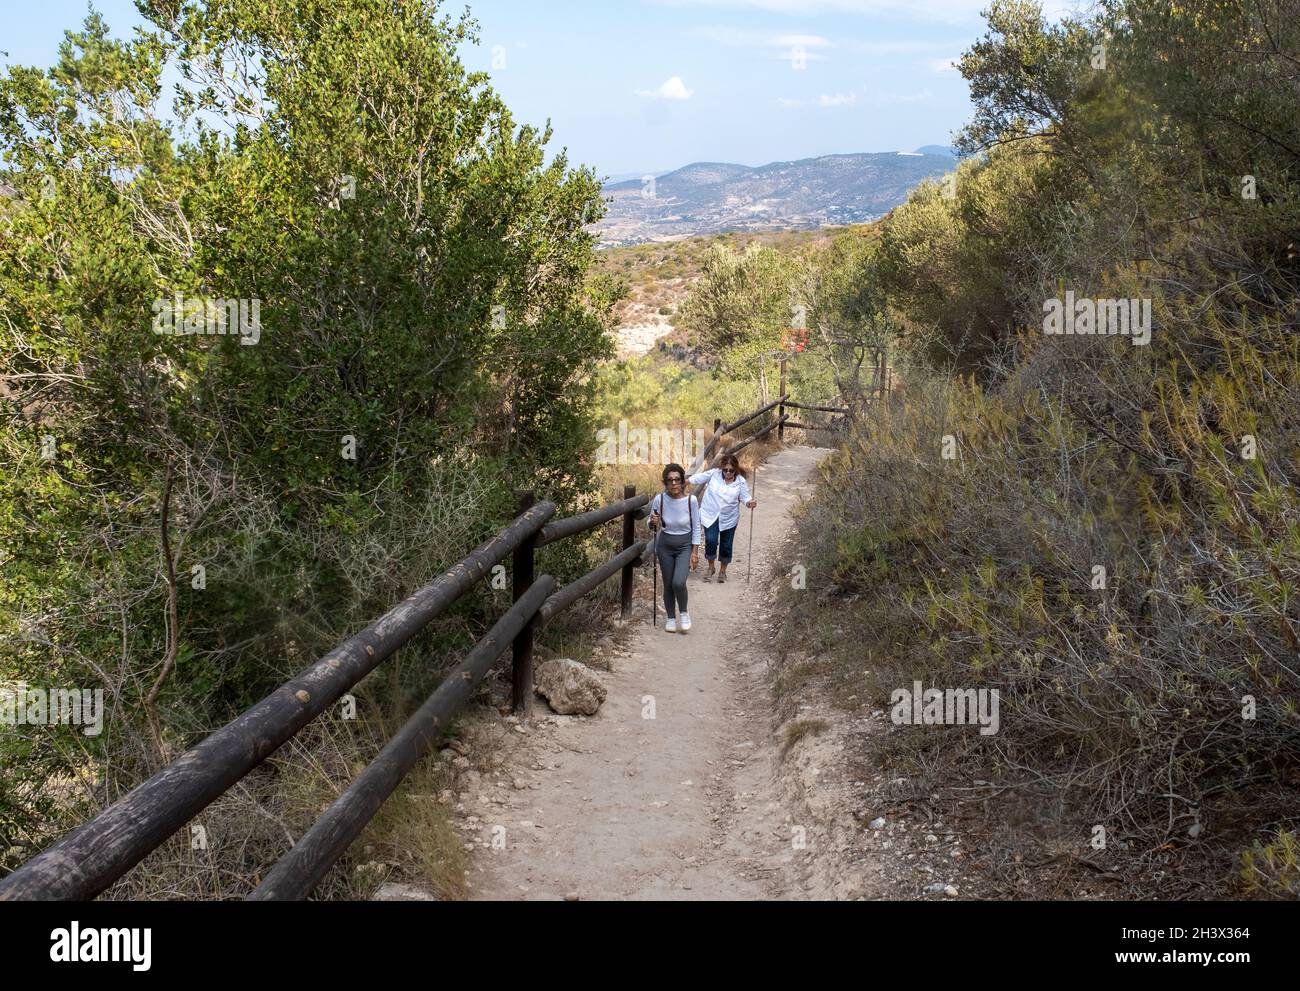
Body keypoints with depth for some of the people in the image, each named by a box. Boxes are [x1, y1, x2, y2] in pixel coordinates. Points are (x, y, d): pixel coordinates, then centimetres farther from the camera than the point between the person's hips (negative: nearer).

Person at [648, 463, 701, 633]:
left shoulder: (691, 500, -17)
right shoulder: (659, 499, -14)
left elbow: (696, 528, -6)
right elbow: (651, 525, 2)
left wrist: (695, 552, -7)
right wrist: (653, 523, -22)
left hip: (685, 545, -2)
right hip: (665, 545, 2)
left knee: (678, 582, -19)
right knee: (668, 584, 8)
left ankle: (684, 612, 8)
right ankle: (671, 618, 30)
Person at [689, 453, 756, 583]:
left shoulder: (741, 481, -6)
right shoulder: (714, 474, -8)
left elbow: (745, 496, -8)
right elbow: (699, 478, 0)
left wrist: (749, 502, -30)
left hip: (728, 519, 1)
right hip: (710, 515, -1)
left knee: (726, 545, 9)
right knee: (711, 541, -13)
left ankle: (723, 570, 31)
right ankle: (711, 567, 11)